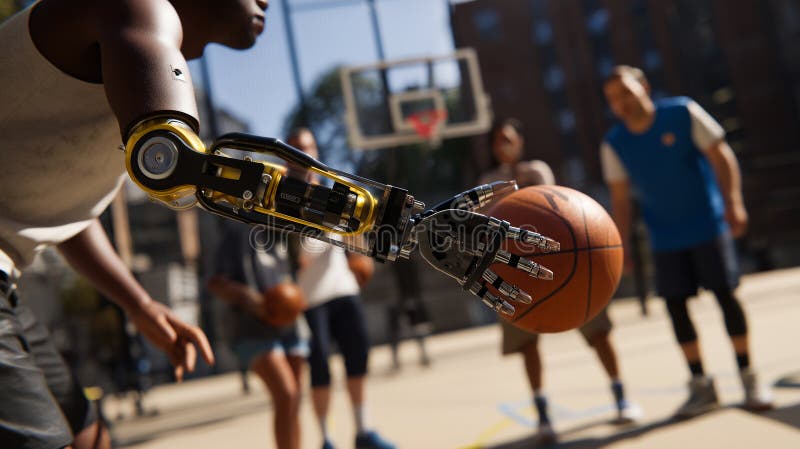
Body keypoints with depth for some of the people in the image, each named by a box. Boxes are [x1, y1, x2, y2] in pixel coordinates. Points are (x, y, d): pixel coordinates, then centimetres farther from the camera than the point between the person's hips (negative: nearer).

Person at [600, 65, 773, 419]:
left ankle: (748, 380, 12)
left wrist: (733, 202, -19)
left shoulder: (683, 113, -9)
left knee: (726, 295, -2)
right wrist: (619, 247, -2)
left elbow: (721, 156, -8)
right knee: (675, 305, 0)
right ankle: (701, 386, 12)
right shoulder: (613, 144, -1)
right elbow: (620, 199, 3)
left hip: (708, 224, -3)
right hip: (665, 239, 3)